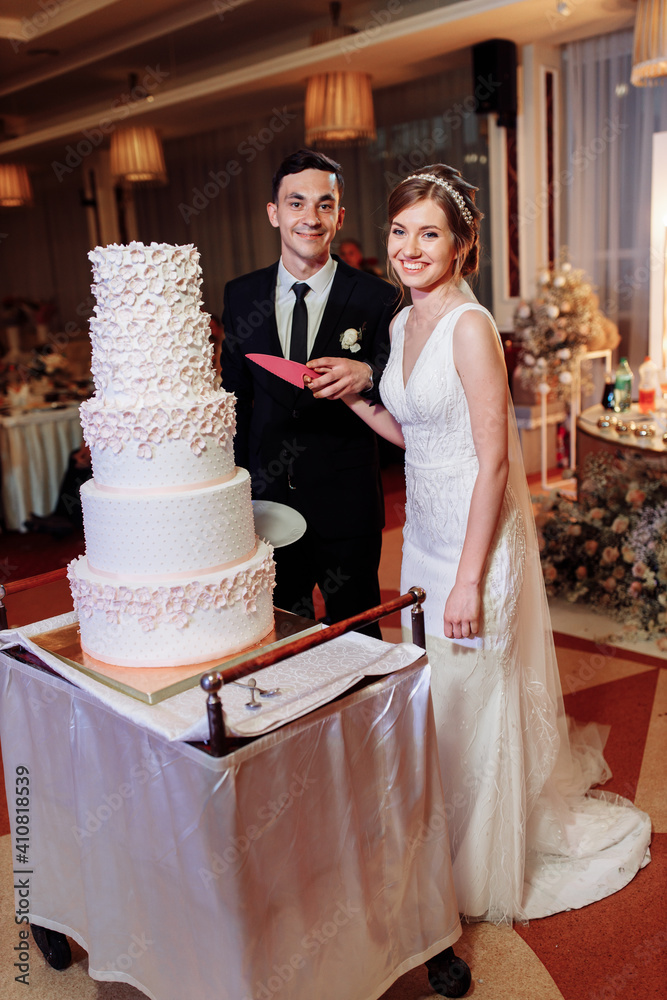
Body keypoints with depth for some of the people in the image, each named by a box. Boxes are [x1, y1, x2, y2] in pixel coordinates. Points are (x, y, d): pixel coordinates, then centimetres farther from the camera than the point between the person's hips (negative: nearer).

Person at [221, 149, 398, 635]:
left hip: (347, 504, -2)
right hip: (267, 499, 3)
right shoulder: (241, 295, 4)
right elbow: (235, 398, 10)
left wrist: (368, 374, -25)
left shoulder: (376, 298, -5)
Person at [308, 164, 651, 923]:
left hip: (477, 537, -8)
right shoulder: (403, 325, 8)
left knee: (473, 702, 6)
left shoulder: (470, 326, -17)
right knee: (430, 696, 19)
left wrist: (469, 579, -20)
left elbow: (493, 460, -20)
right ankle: (437, 855, 43)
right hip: (423, 532, 8)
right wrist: (349, 395, 1)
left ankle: (483, 873, 30)